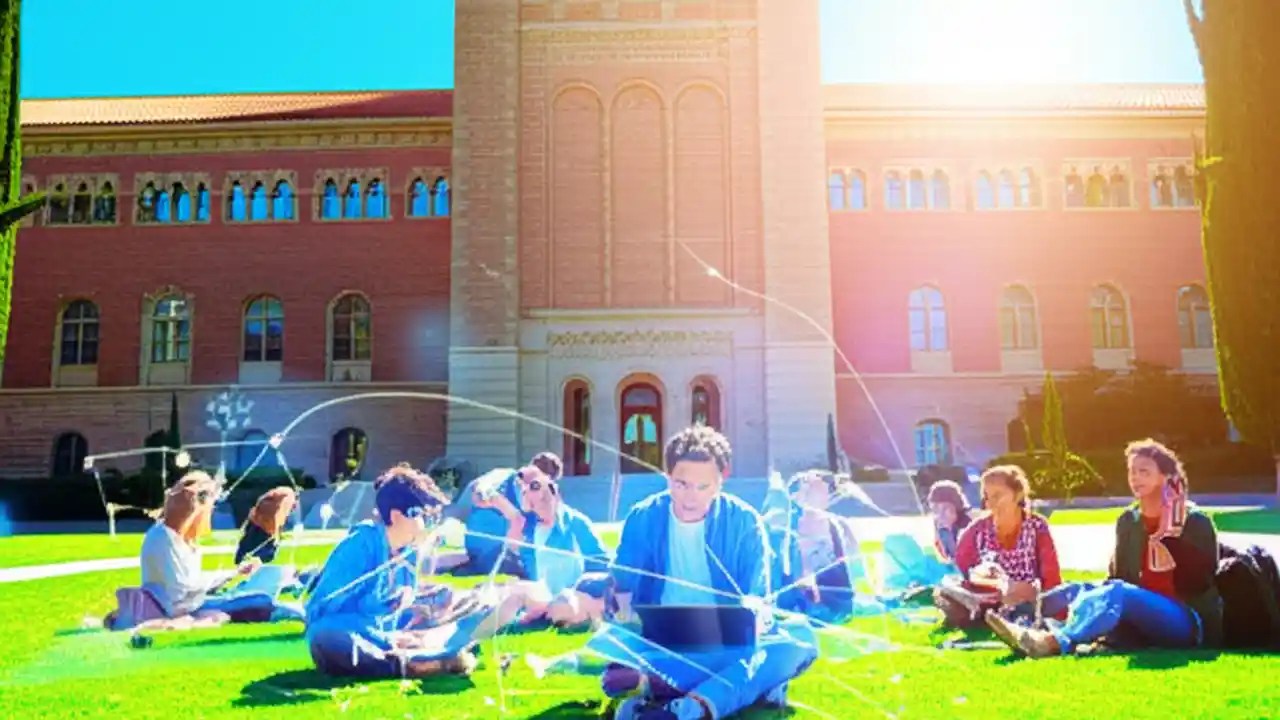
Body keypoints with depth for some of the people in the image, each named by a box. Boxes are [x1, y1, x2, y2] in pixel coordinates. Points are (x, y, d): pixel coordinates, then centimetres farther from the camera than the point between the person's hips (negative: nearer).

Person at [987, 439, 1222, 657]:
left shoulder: (1196, 522, -3)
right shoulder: (1128, 521, 12)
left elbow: (1202, 582, -13)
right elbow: (1119, 577, 11)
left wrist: (1175, 539, -21)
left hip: (1188, 623, -6)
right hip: (1143, 624, 6)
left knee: (1118, 593, -34)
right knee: (1080, 590, -19)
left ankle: (1054, 641, -58)